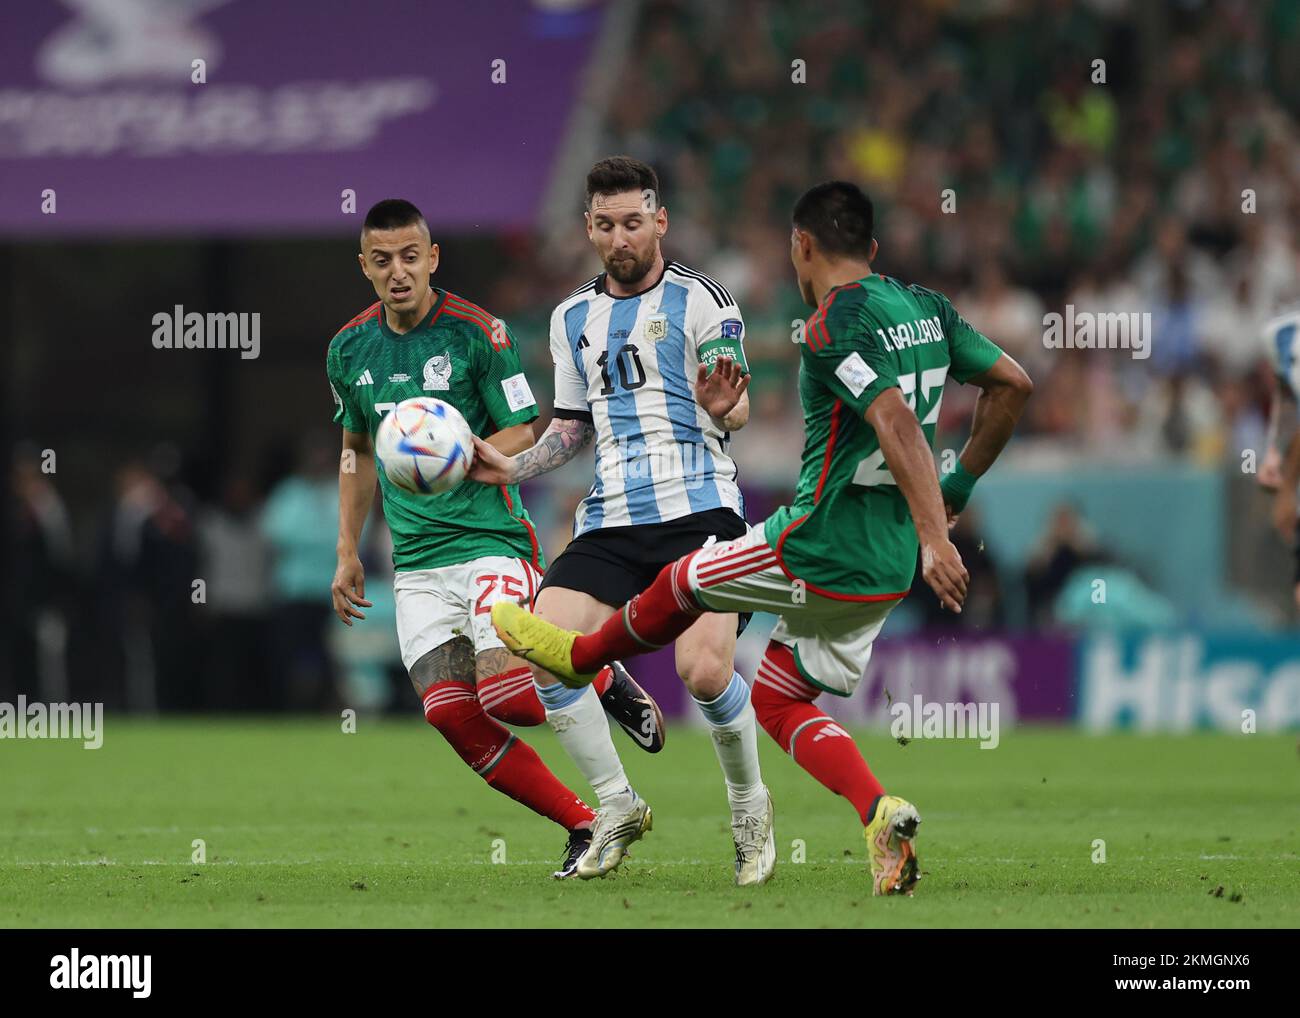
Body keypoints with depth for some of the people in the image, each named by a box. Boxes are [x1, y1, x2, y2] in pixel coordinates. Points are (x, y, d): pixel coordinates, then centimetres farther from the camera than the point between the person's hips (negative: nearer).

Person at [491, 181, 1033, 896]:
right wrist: (956, 492, 20)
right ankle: (879, 814, -6)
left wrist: (934, 538, -34)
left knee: (683, 582, 18)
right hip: (888, 569, 8)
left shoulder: (834, 325, -17)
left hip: (821, 548, -8)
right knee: (778, 700, 16)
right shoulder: (927, 308, 8)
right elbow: (1012, 384, 13)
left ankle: (580, 657, 43)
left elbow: (897, 423, -28)